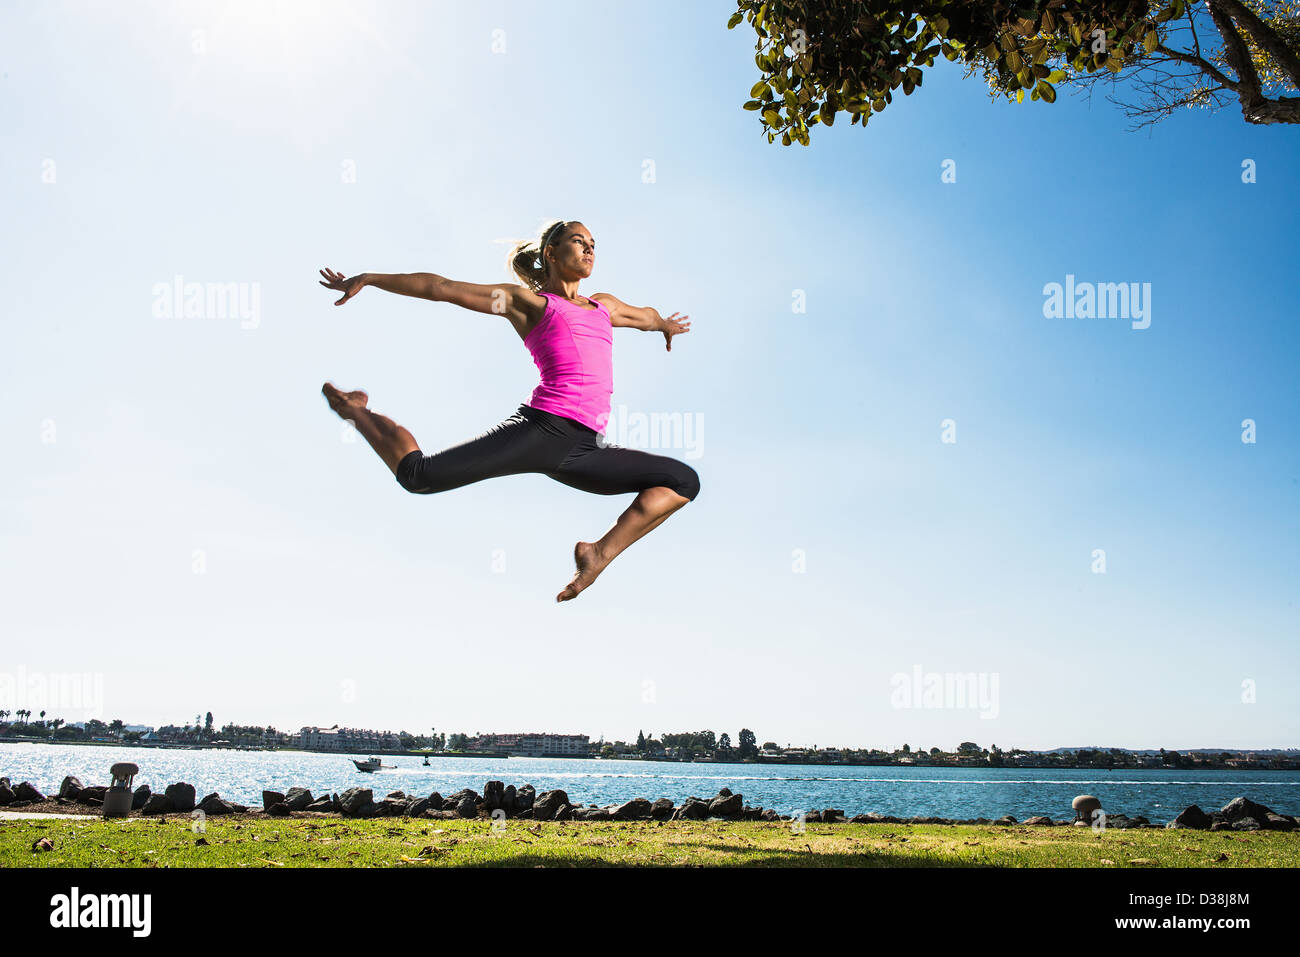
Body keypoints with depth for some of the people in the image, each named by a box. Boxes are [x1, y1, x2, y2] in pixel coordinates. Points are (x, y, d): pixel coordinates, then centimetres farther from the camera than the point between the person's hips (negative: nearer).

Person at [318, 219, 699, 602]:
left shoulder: (603, 306, 30)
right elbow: (442, 287, 12)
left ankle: (600, 552, -12)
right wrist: (368, 278, 12)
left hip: (585, 451, 5)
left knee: (685, 481, -8)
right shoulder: (527, 300, 13)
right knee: (419, 474, -13)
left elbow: (645, 315, 52)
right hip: (540, 430, -5)